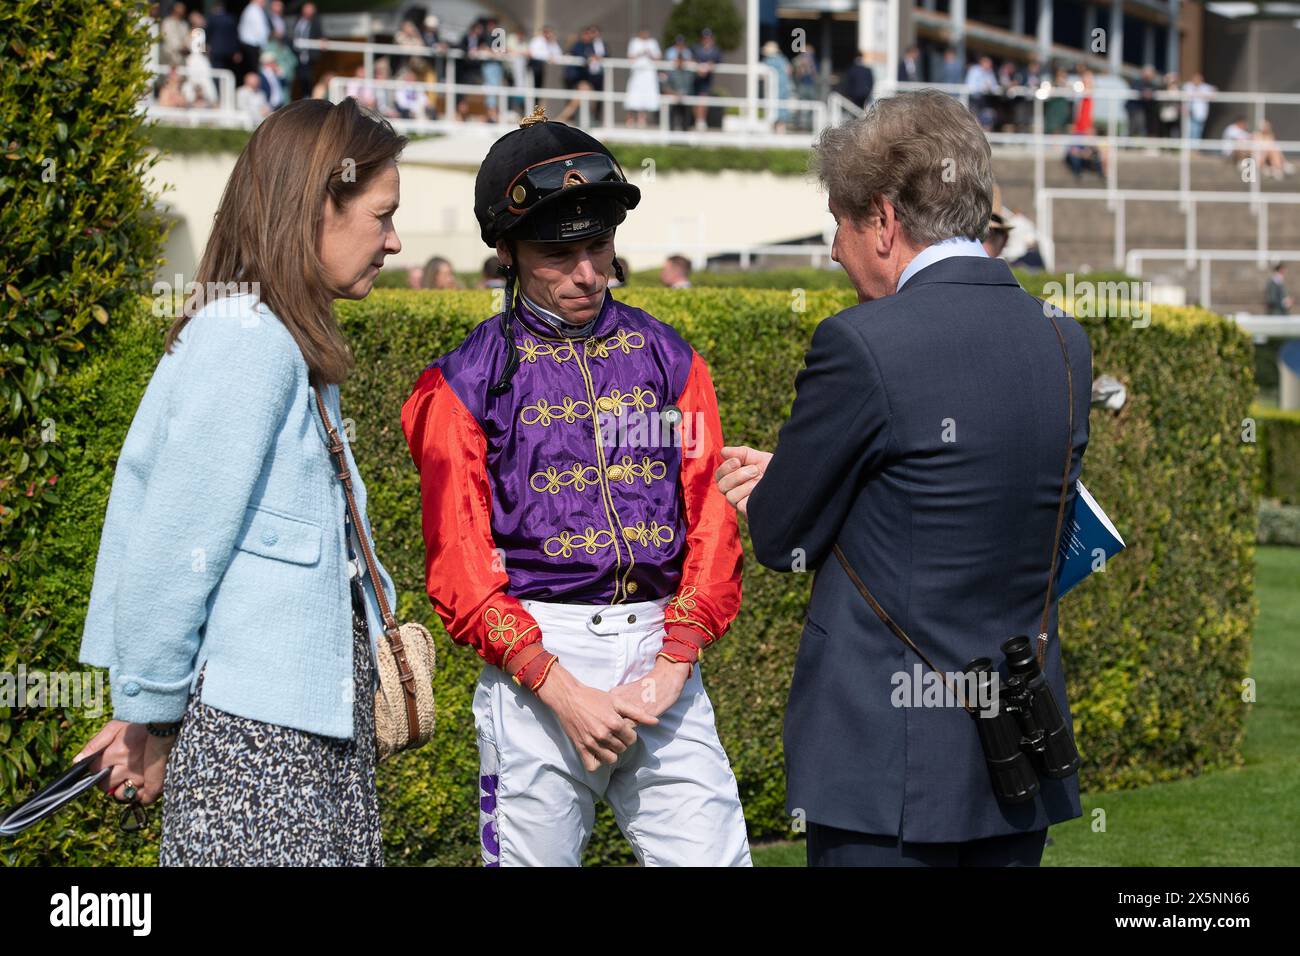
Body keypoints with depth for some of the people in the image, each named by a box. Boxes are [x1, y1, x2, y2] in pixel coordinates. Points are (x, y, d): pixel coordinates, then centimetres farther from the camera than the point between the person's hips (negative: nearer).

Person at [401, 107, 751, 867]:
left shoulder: (671, 361, 12)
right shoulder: (466, 384, 2)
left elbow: (713, 523, 7)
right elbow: (459, 568, -3)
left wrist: (671, 670, -6)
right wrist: (565, 692, -12)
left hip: (662, 655, 3)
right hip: (536, 664, -2)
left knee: (714, 855, -4)